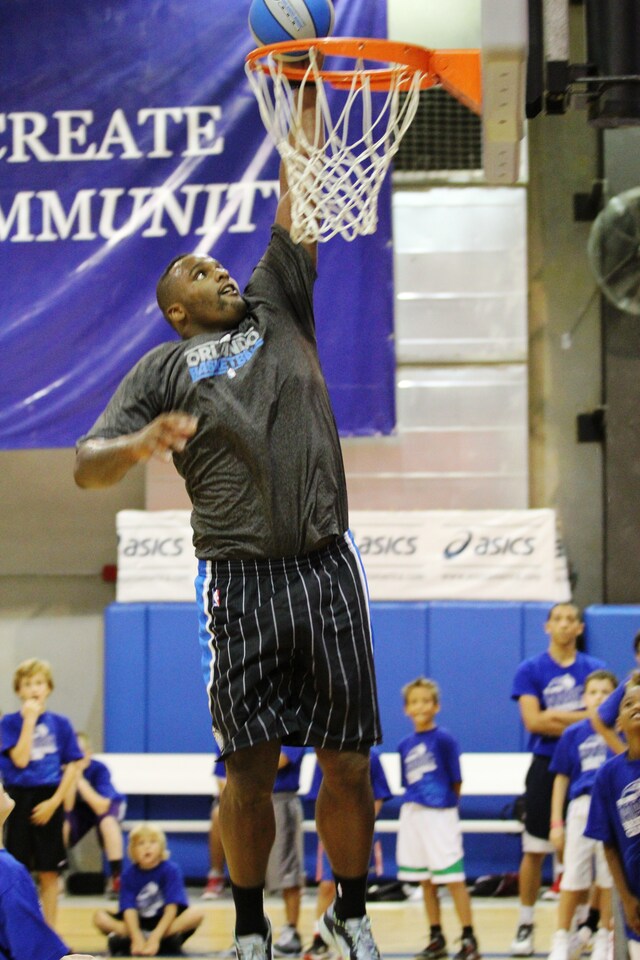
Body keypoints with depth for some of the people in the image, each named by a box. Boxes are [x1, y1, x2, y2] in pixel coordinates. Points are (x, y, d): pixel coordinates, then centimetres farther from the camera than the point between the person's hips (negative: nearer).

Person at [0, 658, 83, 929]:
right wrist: (29, 721, -14)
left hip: (48, 803, 1)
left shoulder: (60, 724, 4)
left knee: (49, 873, 4)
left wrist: (54, 802, -9)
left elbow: (72, 767, 2)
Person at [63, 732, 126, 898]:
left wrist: (80, 779, -45)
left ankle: (116, 877, -27)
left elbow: (102, 807, -39)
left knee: (108, 821, -37)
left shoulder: (99, 769, -30)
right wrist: (73, 777, -39)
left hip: (108, 805, -3)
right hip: (79, 809, 3)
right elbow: (67, 808, -29)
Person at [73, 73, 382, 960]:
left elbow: (298, 199, 13)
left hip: (326, 568, 2)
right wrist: (140, 446, -18)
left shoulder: (279, 311, 18)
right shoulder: (164, 368, 10)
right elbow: (86, 467, 3)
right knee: (250, 766, 0)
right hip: (241, 578, -2)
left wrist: (306, 96, 8)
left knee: (348, 761, 3)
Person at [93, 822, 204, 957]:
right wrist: (137, 939, -33)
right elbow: (129, 910, -15)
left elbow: (171, 909, -19)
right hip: (138, 922, 1)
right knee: (99, 916, -18)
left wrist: (155, 938, -32)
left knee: (196, 914, -29)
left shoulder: (171, 870, -10)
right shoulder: (129, 874, -6)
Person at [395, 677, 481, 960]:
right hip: (412, 815, 6)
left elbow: (456, 781, -3)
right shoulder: (405, 745, 11)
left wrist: (444, 804, 3)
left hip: (440, 816, -6)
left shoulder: (444, 739, -6)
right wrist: (413, 807, 4)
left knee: (453, 878, -8)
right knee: (425, 882, 11)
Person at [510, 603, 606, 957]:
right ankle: (525, 924, 9)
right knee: (534, 851, 0)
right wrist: (579, 721, -10)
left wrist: (556, 717, -12)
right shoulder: (530, 670, 1)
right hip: (546, 766, -1)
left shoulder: (595, 669, 6)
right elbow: (533, 721, -10)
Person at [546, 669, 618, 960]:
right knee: (573, 881, 4)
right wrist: (556, 822, 5)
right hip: (581, 808, 1)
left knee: (609, 879, 5)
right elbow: (561, 779, 8)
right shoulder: (573, 734, 6)